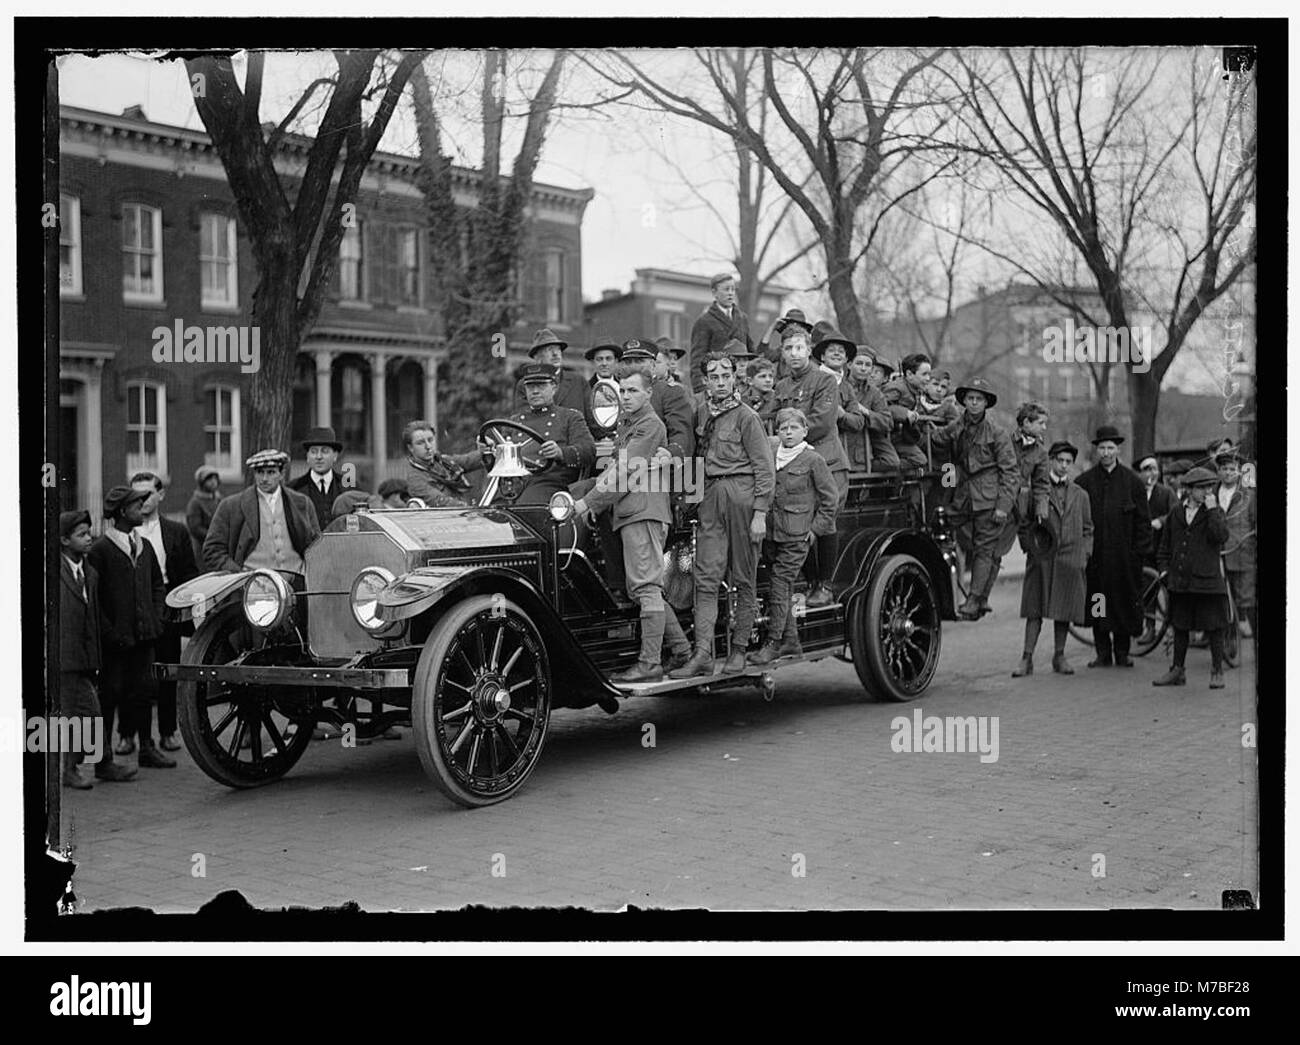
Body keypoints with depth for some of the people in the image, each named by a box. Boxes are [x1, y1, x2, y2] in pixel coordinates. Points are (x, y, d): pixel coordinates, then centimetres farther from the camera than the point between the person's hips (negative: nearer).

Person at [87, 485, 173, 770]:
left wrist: (156, 617, 8)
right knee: (110, 693, -1)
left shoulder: (144, 546, 13)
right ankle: (102, 755, 5)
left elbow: (157, 584, 21)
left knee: (143, 690, 9)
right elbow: (92, 595, -10)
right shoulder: (100, 549, -8)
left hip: (144, 633, 6)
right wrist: (108, 631, -13)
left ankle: (147, 748, 17)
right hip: (115, 638, -6)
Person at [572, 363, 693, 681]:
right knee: (640, 589, 12)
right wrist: (583, 497, 12)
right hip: (629, 512, 10)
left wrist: (587, 502, -15)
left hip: (644, 510, -10)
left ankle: (649, 663, -13)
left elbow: (627, 473, -15)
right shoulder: (626, 424, 25)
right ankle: (680, 648, 19)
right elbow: (616, 469, 24)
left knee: (646, 587, -12)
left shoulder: (649, 425, -7)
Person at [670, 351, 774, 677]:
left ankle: (739, 650, 11)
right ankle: (702, 654, -8)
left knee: (743, 579, 3)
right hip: (710, 498, 5)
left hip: (742, 495, -5)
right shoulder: (701, 416, 14)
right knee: (705, 578, -4)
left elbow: (765, 470, -5)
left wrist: (760, 514, -10)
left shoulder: (746, 417, -3)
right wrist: (693, 503, 12)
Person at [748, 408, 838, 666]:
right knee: (781, 589, 8)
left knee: (780, 587, -8)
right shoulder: (769, 455, 9)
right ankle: (791, 641, 18)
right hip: (771, 531, 5)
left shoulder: (813, 460, -3)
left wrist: (816, 528, -3)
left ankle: (774, 643, -3)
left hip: (797, 536, -5)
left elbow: (830, 497, 0)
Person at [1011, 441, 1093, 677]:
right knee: (1035, 609, -4)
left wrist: (1084, 553, 7)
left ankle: (1059, 657, 15)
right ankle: (1027, 658, -2)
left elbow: (1087, 529, 19)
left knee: (1064, 611, 5)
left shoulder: (1080, 495, 16)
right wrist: (1029, 546, -6)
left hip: (1070, 559, 3)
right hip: (1041, 559, -3)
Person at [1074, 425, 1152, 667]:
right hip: (1095, 554, 0)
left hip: (1124, 554, 0)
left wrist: (1140, 550, -1)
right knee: (1098, 602, 2)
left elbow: (1143, 519, 6)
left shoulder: (1132, 481, 6)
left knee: (1124, 600, 3)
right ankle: (1103, 653, 10)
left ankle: (1122, 652, 14)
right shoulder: (1084, 481, 5)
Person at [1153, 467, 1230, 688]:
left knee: (1214, 628, 0)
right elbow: (1165, 547, 17)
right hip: (1180, 583, 3)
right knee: (1180, 627, 11)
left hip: (1208, 581, -3)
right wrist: (1165, 571, 8)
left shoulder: (1215, 513, 2)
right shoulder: (1176, 515, 11)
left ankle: (1217, 672, 10)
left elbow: (1221, 537, -18)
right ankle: (1178, 670, 21)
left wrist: (1212, 510, -17)